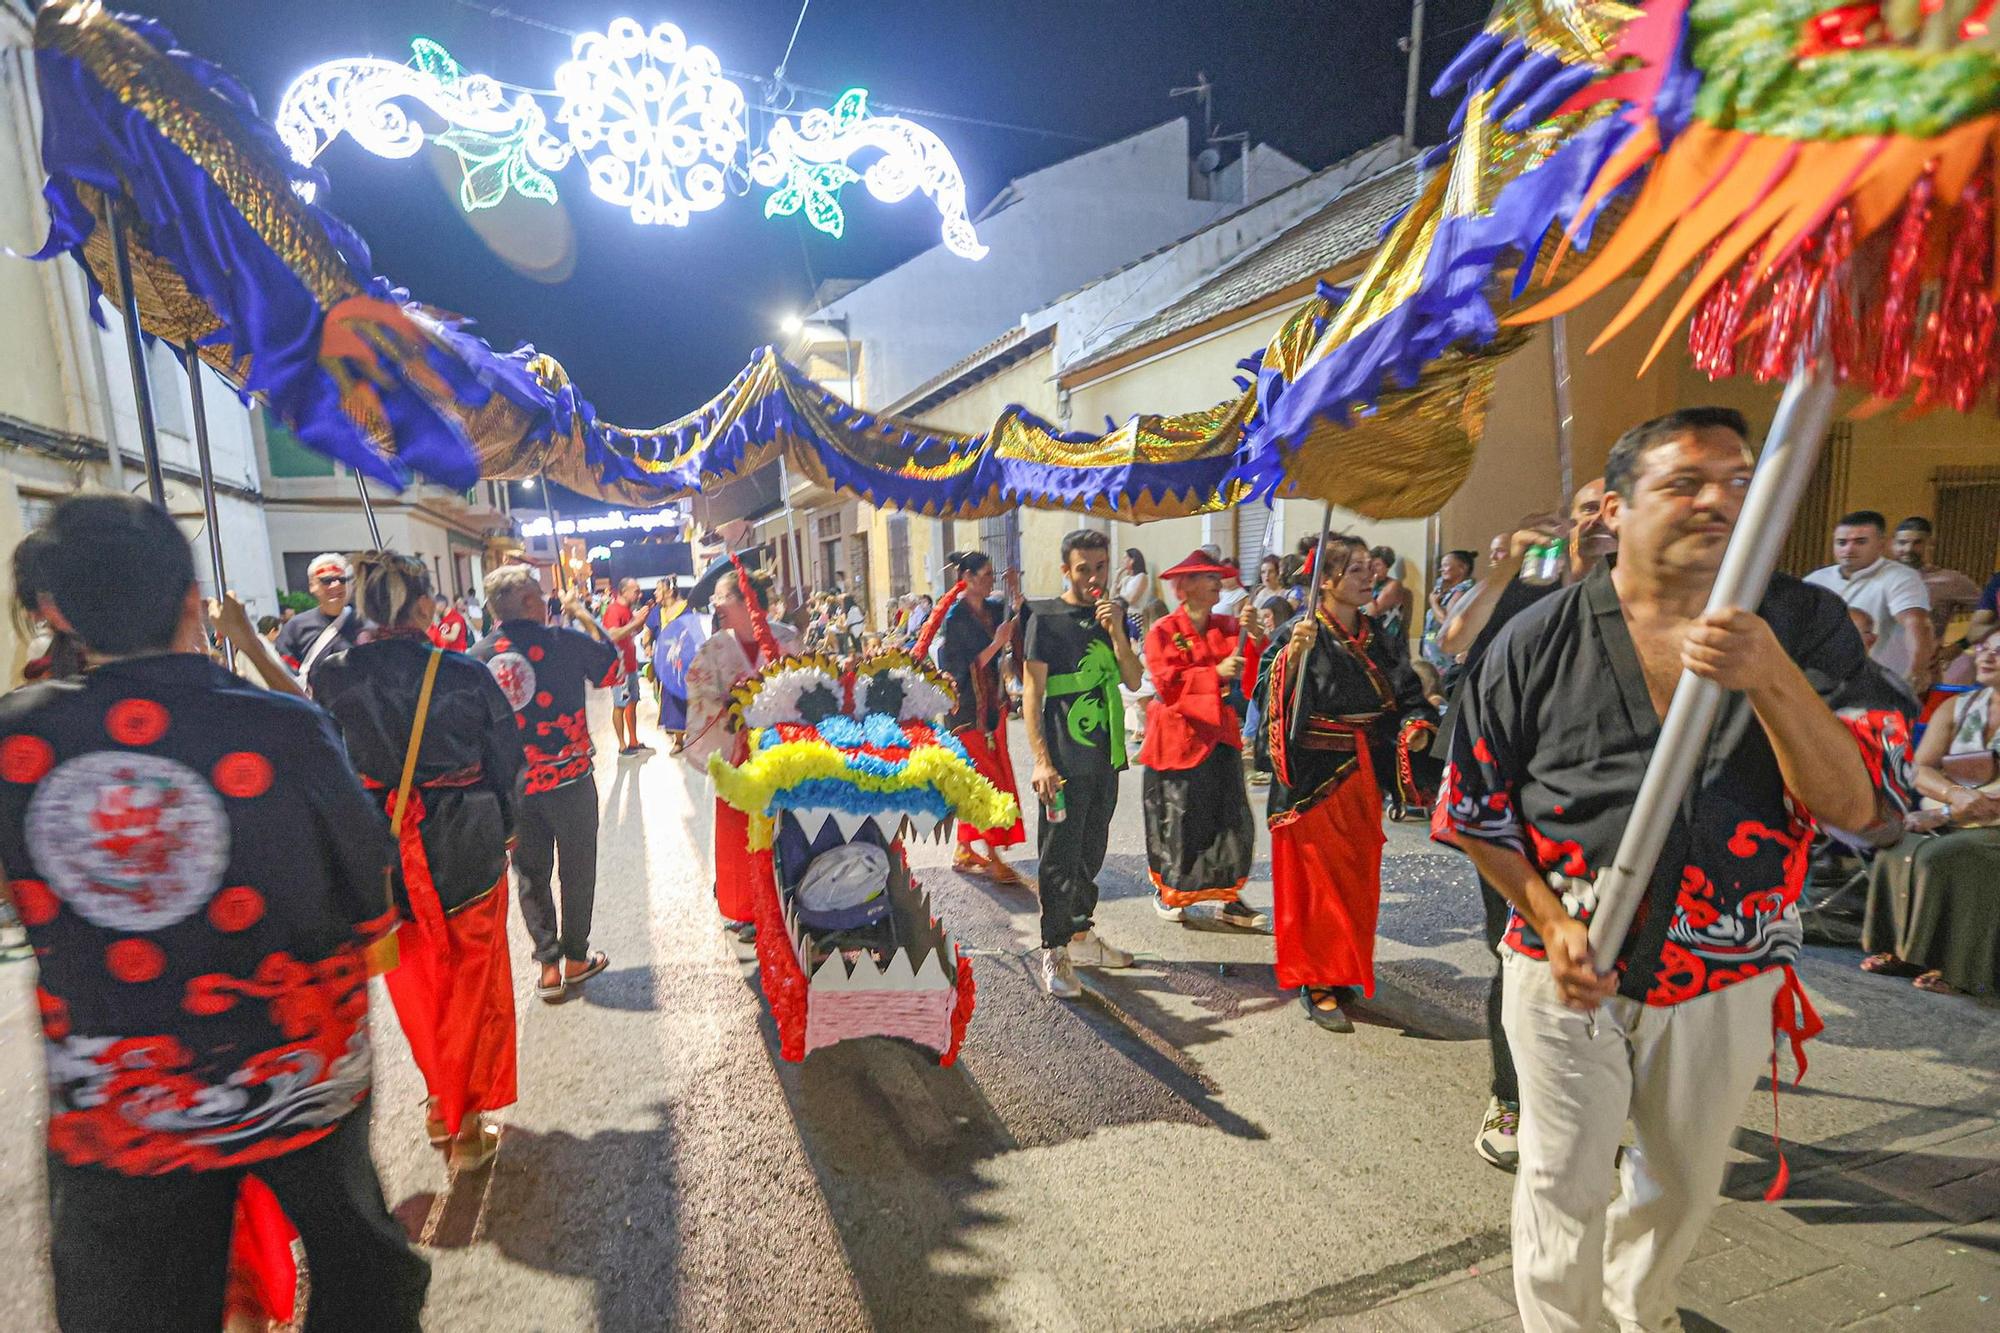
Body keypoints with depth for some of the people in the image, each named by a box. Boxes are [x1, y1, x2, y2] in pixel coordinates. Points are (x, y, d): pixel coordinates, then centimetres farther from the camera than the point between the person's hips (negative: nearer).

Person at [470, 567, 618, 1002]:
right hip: (568, 778, -3)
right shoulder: (564, 641, -12)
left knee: (530, 875, 15)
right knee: (576, 870, 13)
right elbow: (613, 669, 5)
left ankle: (548, 965, 19)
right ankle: (575, 957, 23)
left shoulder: (476, 657, -3)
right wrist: (583, 616, 11)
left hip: (511, 784, 3)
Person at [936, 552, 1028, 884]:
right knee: (990, 781, -4)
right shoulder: (955, 618, -14)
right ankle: (992, 857, 6)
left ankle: (965, 851, 24)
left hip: (992, 705, 7)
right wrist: (997, 643, -21)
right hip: (968, 710, -7)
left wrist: (1016, 595, -8)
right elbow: (964, 669, -18)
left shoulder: (993, 608, 6)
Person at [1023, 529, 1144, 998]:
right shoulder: (1046, 617, -6)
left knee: (1091, 852, 16)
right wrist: (1041, 759, -16)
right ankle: (1052, 953, 8)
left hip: (1105, 755, 6)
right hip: (1065, 760, -6)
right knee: (1059, 857, -2)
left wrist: (1116, 631, -11)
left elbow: (1134, 680, 4)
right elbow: (1032, 692, -9)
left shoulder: (1110, 615, 11)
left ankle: (1080, 934, 30)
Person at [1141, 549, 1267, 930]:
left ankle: (1228, 898, 16)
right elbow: (1166, 682, -16)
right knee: (1177, 817, 5)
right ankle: (1166, 890, 25)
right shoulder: (1163, 631, -6)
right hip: (1178, 736, -5)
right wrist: (1215, 674, -22)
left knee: (1231, 816, 4)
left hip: (1220, 733, 5)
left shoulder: (1227, 627, 9)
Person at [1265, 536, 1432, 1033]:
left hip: (1363, 774, 6)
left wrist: (1416, 723, -8)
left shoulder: (1375, 635, 9)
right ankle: (1316, 985, 13)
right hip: (1316, 776, -6)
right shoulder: (1300, 633, -10)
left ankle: (1343, 973, 30)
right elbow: (1274, 699, -20)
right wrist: (1292, 656, -35)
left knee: (1359, 875, 14)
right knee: (1323, 876, 0)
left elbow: (1406, 692, 11)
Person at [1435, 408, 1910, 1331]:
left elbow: (1860, 805, -17)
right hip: (1566, 973, -2)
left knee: (1685, 1182, 24)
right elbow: (1473, 808, -3)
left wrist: (1769, 677, -32)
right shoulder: (1540, 640, -9)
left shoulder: (1804, 625, -6)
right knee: (1564, 1186, 10)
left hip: (1726, 982, 3)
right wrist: (1551, 920, -13)